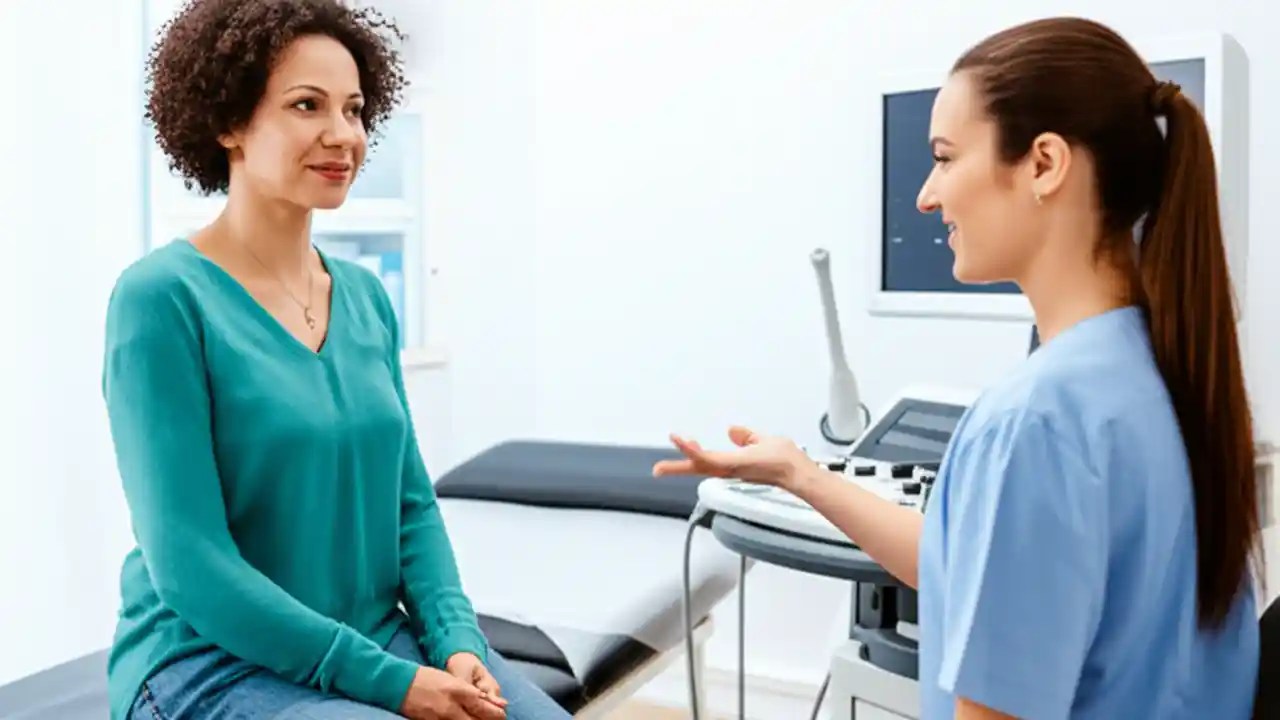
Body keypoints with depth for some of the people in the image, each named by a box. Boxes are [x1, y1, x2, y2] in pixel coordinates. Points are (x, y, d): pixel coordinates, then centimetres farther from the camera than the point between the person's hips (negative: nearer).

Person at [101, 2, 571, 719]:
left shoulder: (367, 295, 5)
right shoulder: (164, 297, -13)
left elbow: (413, 501, 8)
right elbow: (188, 564, -17)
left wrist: (455, 642, -8)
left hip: (382, 635, 5)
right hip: (212, 661, -5)